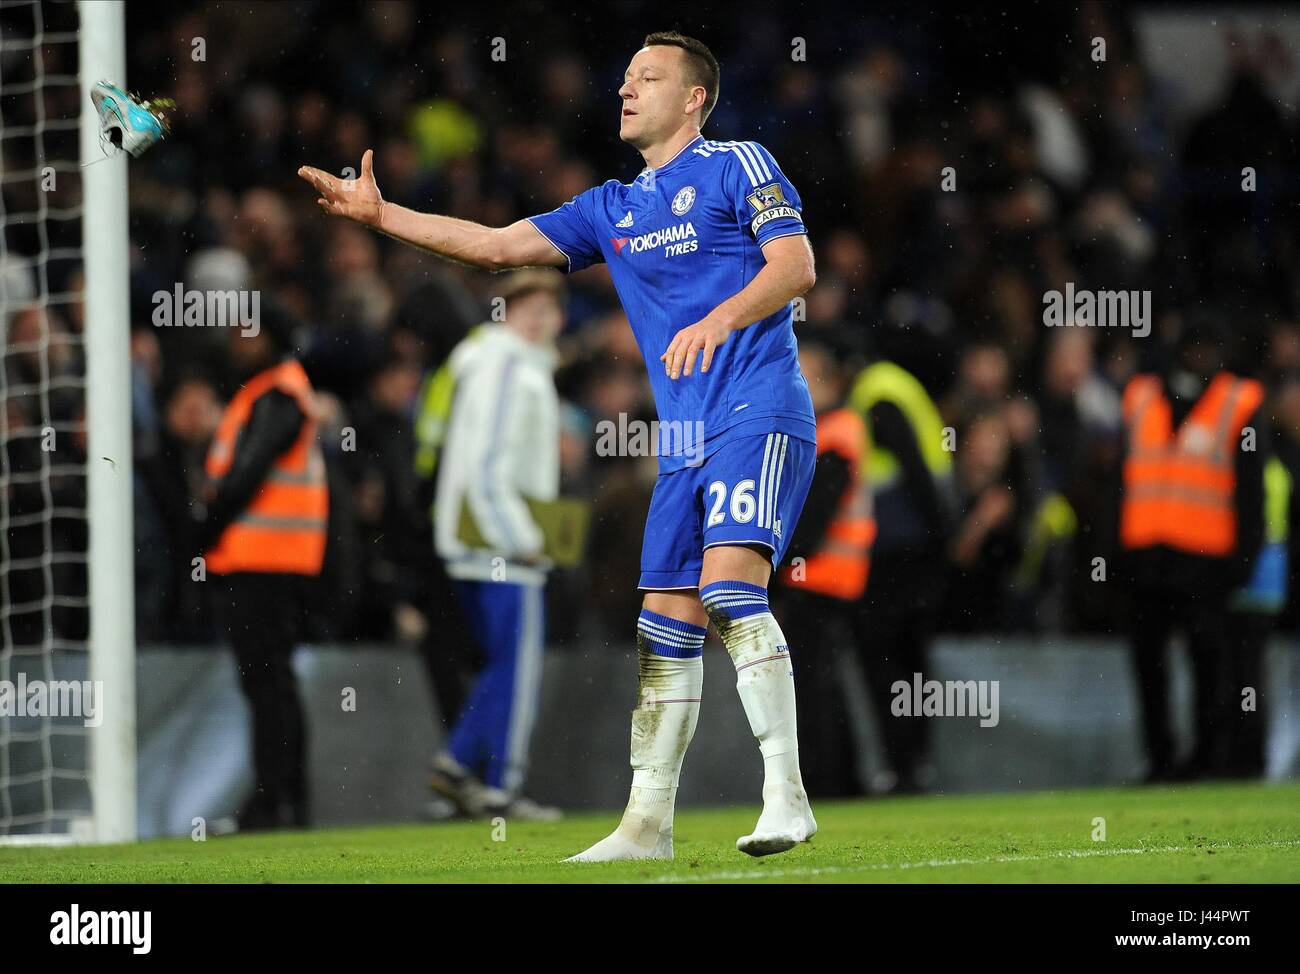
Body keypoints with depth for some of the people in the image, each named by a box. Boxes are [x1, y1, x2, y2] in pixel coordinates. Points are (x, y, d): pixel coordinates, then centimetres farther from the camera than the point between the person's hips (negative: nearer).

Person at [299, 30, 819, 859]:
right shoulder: (614, 210, 21)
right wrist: (379, 215, 14)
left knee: (730, 584, -24)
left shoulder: (736, 166, 2)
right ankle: (648, 823, 8)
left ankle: (787, 796, -25)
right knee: (666, 623, 4)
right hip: (688, 439, 7)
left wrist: (720, 318, -26)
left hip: (759, 412, -7)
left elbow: (796, 265, -9)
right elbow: (497, 245, 20)